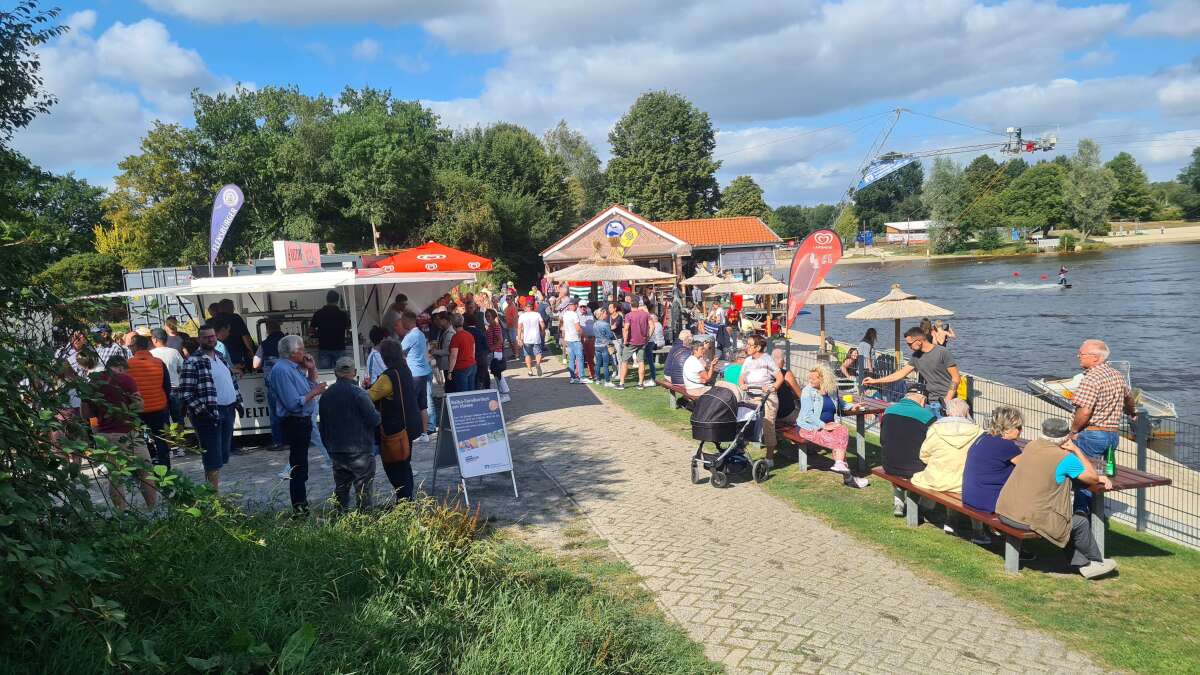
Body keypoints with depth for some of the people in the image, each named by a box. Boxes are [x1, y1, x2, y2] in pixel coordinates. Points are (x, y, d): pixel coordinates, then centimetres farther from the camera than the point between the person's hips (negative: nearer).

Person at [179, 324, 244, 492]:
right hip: (209, 415, -8)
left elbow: (231, 381, 24)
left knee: (223, 456, 12)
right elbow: (185, 392, -15)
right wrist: (201, 411, -20)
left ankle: (211, 488, 23)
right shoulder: (192, 362, -10)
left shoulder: (221, 357, 14)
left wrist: (237, 401, 15)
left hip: (228, 411, 8)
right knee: (213, 459, -5)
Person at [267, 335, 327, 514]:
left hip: (303, 420, 10)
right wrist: (313, 393, -16)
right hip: (295, 423, -10)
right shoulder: (282, 370, -20)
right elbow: (293, 403, -26)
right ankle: (299, 505, 3)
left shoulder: (295, 368, 10)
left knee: (301, 463, 19)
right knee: (299, 464, -4)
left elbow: (310, 388, 16)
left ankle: (301, 502, 31)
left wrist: (311, 370, 6)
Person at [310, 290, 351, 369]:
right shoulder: (342, 313, -3)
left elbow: (311, 330, 4)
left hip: (324, 348, 0)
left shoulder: (319, 313, -3)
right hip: (339, 348, 0)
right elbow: (348, 327, 12)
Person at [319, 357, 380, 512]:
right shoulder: (357, 393, -15)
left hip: (336, 451, 6)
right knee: (363, 488, 2)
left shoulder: (326, 395, 6)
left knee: (341, 487, 15)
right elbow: (374, 419, -16)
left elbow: (323, 427, 13)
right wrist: (377, 414, 6)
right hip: (359, 451, -6)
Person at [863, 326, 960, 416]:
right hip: (932, 402, 6)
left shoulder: (942, 353, -9)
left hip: (947, 400, -5)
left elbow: (955, 378, -9)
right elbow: (901, 373, 15)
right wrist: (875, 381, 14)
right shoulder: (916, 356, 9)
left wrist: (947, 401, -17)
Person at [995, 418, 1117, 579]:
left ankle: (1081, 562, 36)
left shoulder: (1031, 445, 7)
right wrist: (1076, 449, 4)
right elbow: (1093, 478, 1)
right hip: (1031, 519, -7)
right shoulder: (1065, 457, -15)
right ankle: (1096, 562, 41)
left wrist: (1096, 477, 20)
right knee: (1081, 522, 18)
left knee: (1069, 518, 28)